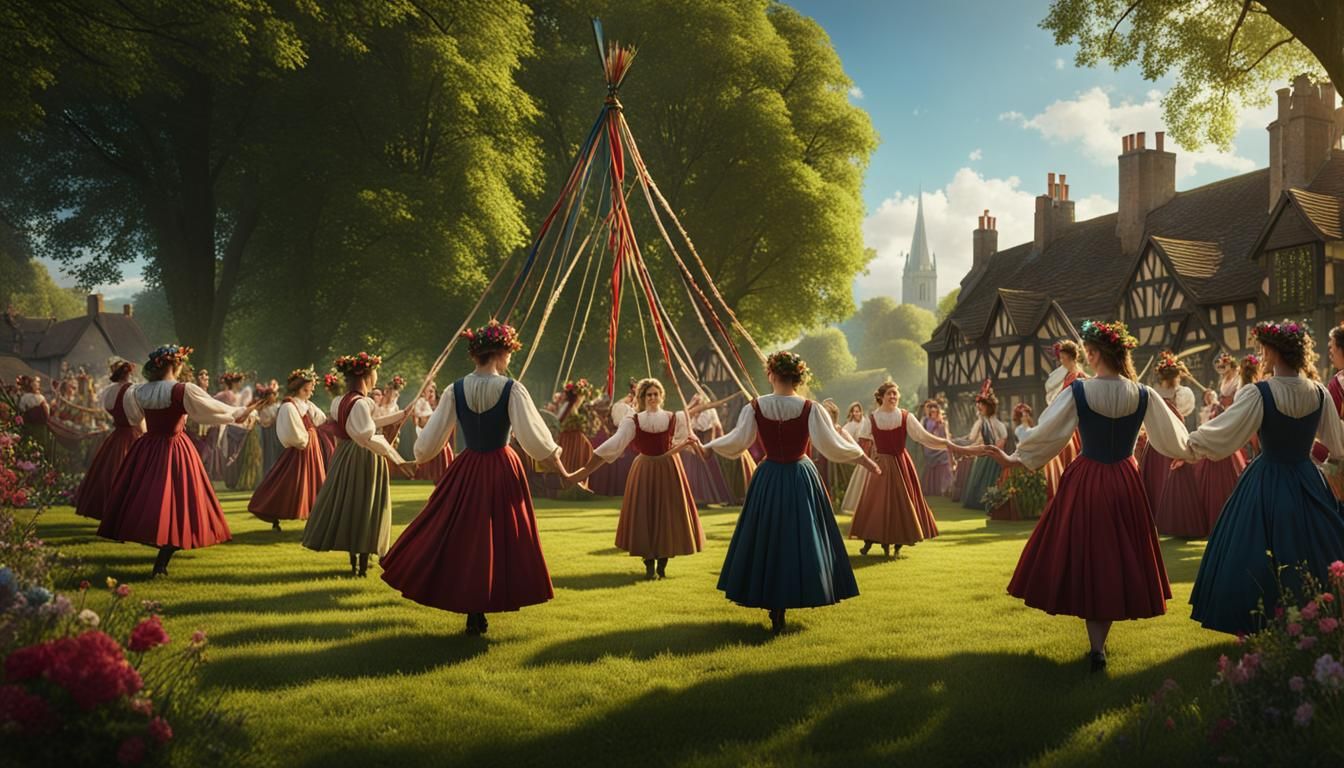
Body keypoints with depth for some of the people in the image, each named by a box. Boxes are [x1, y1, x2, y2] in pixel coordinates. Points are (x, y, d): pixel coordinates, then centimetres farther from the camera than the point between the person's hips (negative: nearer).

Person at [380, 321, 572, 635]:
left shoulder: (456, 390, -5)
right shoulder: (512, 390, -13)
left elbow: (430, 439, 0)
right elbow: (534, 437, -15)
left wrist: (418, 459, 19)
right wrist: (560, 469, -5)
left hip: (466, 471, 3)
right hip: (503, 471, -3)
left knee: (465, 538, 15)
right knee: (498, 537, 10)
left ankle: (473, 612, 19)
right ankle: (480, 612, 15)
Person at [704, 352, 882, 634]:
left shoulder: (755, 407, -8)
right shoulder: (810, 409, -11)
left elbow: (736, 443, -5)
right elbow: (833, 446, -13)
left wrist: (708, 446, 13)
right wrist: (863, 458, 2)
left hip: (768, 479, 1)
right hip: (801, 479, -1)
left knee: (768, 539, 12)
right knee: (801, 536, 12)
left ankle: (776, 612, 17)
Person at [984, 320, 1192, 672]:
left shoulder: (1078, 392, -14)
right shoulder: (1143, 395, -5)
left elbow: (1046, 433, -9)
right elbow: (1174, 439, 6)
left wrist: (1013, 459, 3)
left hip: (1085, 483, -2)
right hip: (1126, 484, 3)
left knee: (1085, 556, 10)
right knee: (1118, 557, 14)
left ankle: (1097, 647, 12)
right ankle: (1099, 643, 18)